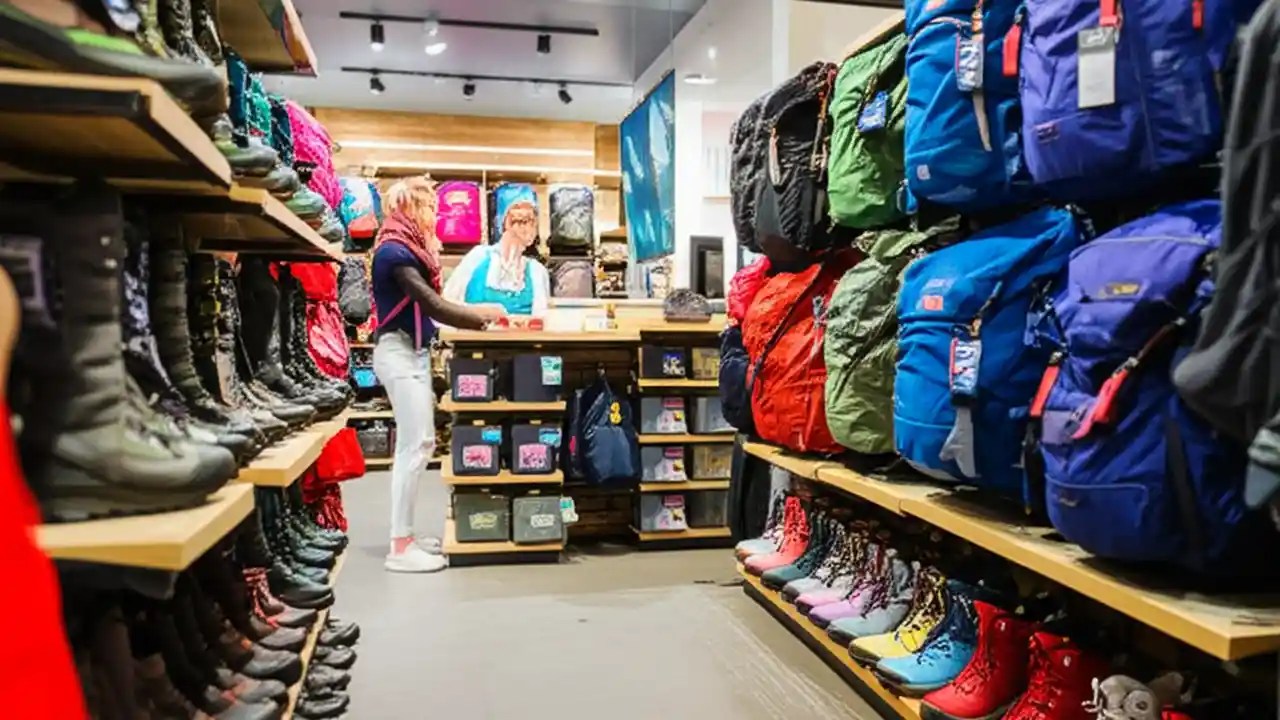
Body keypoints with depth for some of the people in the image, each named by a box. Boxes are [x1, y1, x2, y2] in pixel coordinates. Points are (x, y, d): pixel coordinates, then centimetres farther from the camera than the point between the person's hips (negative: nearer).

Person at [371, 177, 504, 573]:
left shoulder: (406, 248, 17)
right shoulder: (394, 251, -13)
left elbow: (425, 306, 14)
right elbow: (430, 304, -18)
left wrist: (477, 318, 6)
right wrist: (481, 315, -10)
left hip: (413, 351, 10)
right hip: (400, 352, -10)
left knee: (421, 444, 11)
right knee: (414, 447, -10)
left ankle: (406, 535, 18)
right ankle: (400, 547, -4)